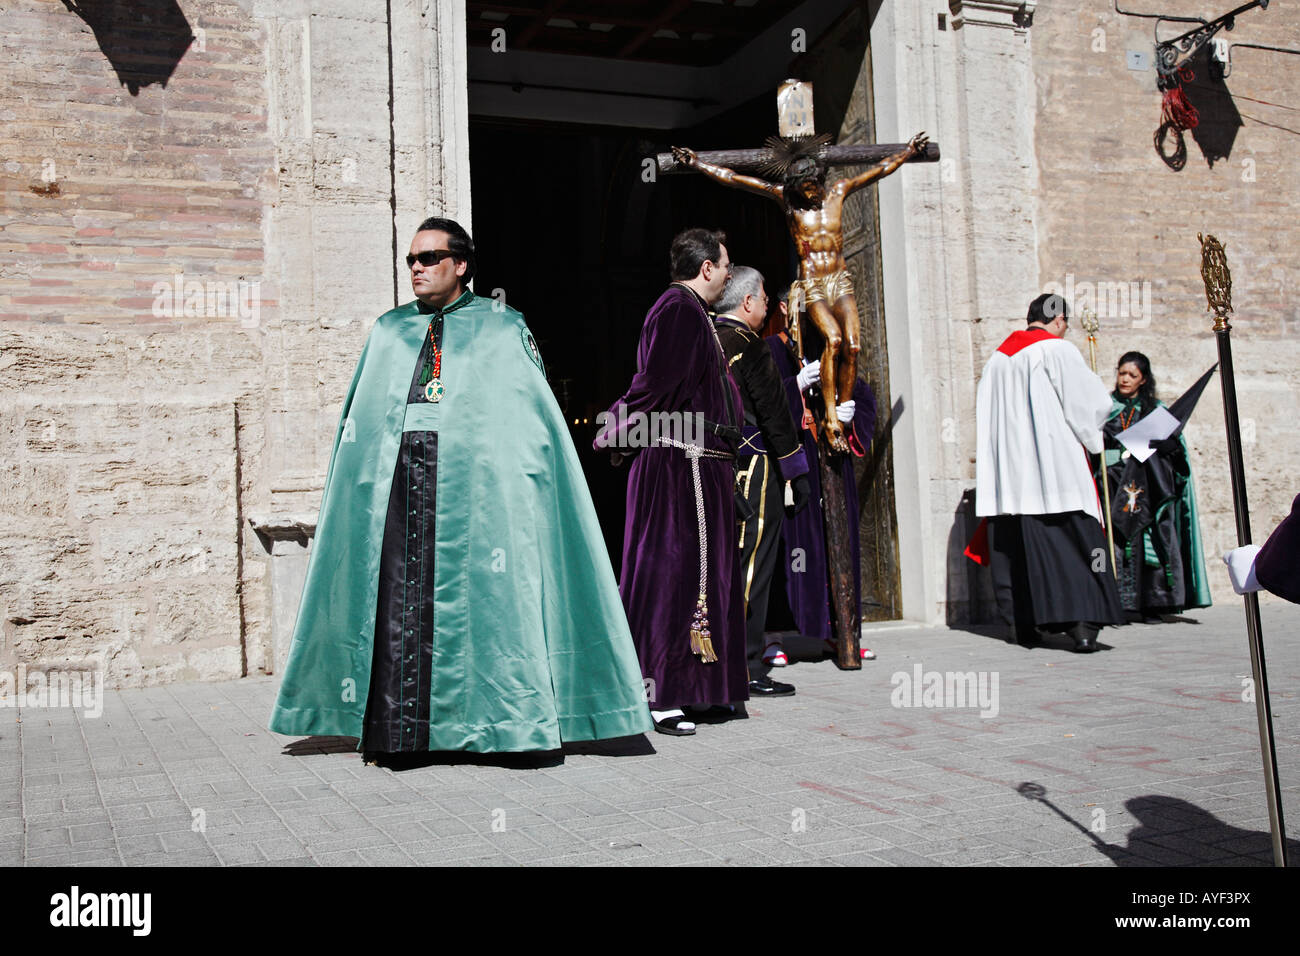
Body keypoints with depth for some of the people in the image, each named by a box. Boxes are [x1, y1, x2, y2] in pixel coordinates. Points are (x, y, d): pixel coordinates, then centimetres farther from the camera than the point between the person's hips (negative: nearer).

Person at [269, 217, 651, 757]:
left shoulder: (503, 328, 11)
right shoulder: (387, 331, 21)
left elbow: (535, 414, 6)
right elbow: (356, 414, 22)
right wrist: (353, 470, 10)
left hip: (473, 478, -3)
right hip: (395, 478, 3)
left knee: (474, 593, -6)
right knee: (397, 595, -3)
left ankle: (489, 721, 2)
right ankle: (397, 728, 2)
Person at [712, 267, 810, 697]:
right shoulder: (748, 343, -11)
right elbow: (772, 412, -13)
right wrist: (798, 472, -7)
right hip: (752, 469, -8)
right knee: (751, 568, -5)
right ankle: (747, 668, -2)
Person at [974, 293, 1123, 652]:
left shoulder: (998, 358, 14)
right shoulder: (1057, 350, -4)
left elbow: (986, 416, 17)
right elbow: (1094, 401, -5)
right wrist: (1089, 433, 12)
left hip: (1008, 468, 6)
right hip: (1054, 460, -6)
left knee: (1017, 544, 7)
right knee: (1074, 541, -5)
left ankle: (1025, 624, 10)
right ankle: (1082, 622, -14)